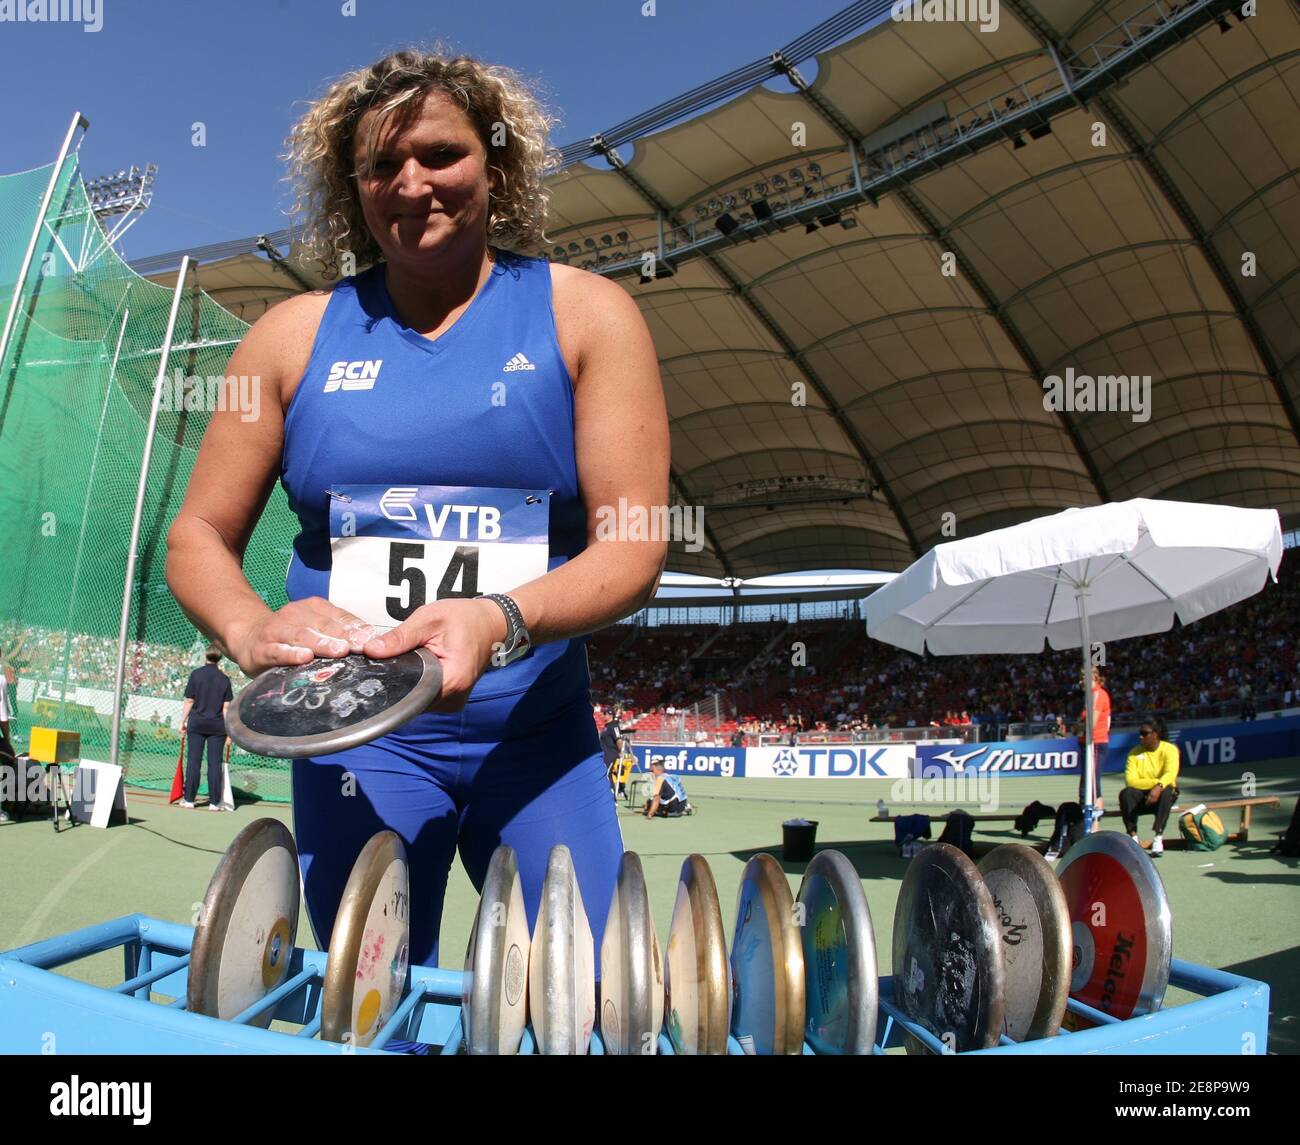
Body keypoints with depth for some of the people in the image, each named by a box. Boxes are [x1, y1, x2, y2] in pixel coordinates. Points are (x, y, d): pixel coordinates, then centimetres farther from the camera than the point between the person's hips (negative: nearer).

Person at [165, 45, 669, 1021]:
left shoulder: (585, 314, -1)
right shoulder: (297, 334, 4)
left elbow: (634, 547, -8)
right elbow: (198, 537, 6)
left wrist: (500, 621, -26)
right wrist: (251, 630, -15)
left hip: (540, 735, 0)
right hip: (357, 743, 1)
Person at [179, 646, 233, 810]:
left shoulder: (196, 674, -2)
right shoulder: (224, 679, 1)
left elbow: (189, 701, -2)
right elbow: (226, 707, 0)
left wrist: (182, 722, 6)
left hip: (196, 723, 0)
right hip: (217, 725, 0)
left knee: (193, 761, 6)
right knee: (215, 762, 2)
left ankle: (189, 799, 11)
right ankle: (215, 802, 5)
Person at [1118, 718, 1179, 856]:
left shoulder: (1169, 749, -5)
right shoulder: (1135, 752, 0)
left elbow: (1170, 774, -24)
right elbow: (1130, 780, -12)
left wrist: (1159, 787, -43)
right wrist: (1154, 782, -23)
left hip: (1161, 793, -2)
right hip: (1142, 795, 2)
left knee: (1166, 792, -36)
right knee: (1126, 793, -29)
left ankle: (1158, 838, -35)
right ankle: (1133, 836, -27)